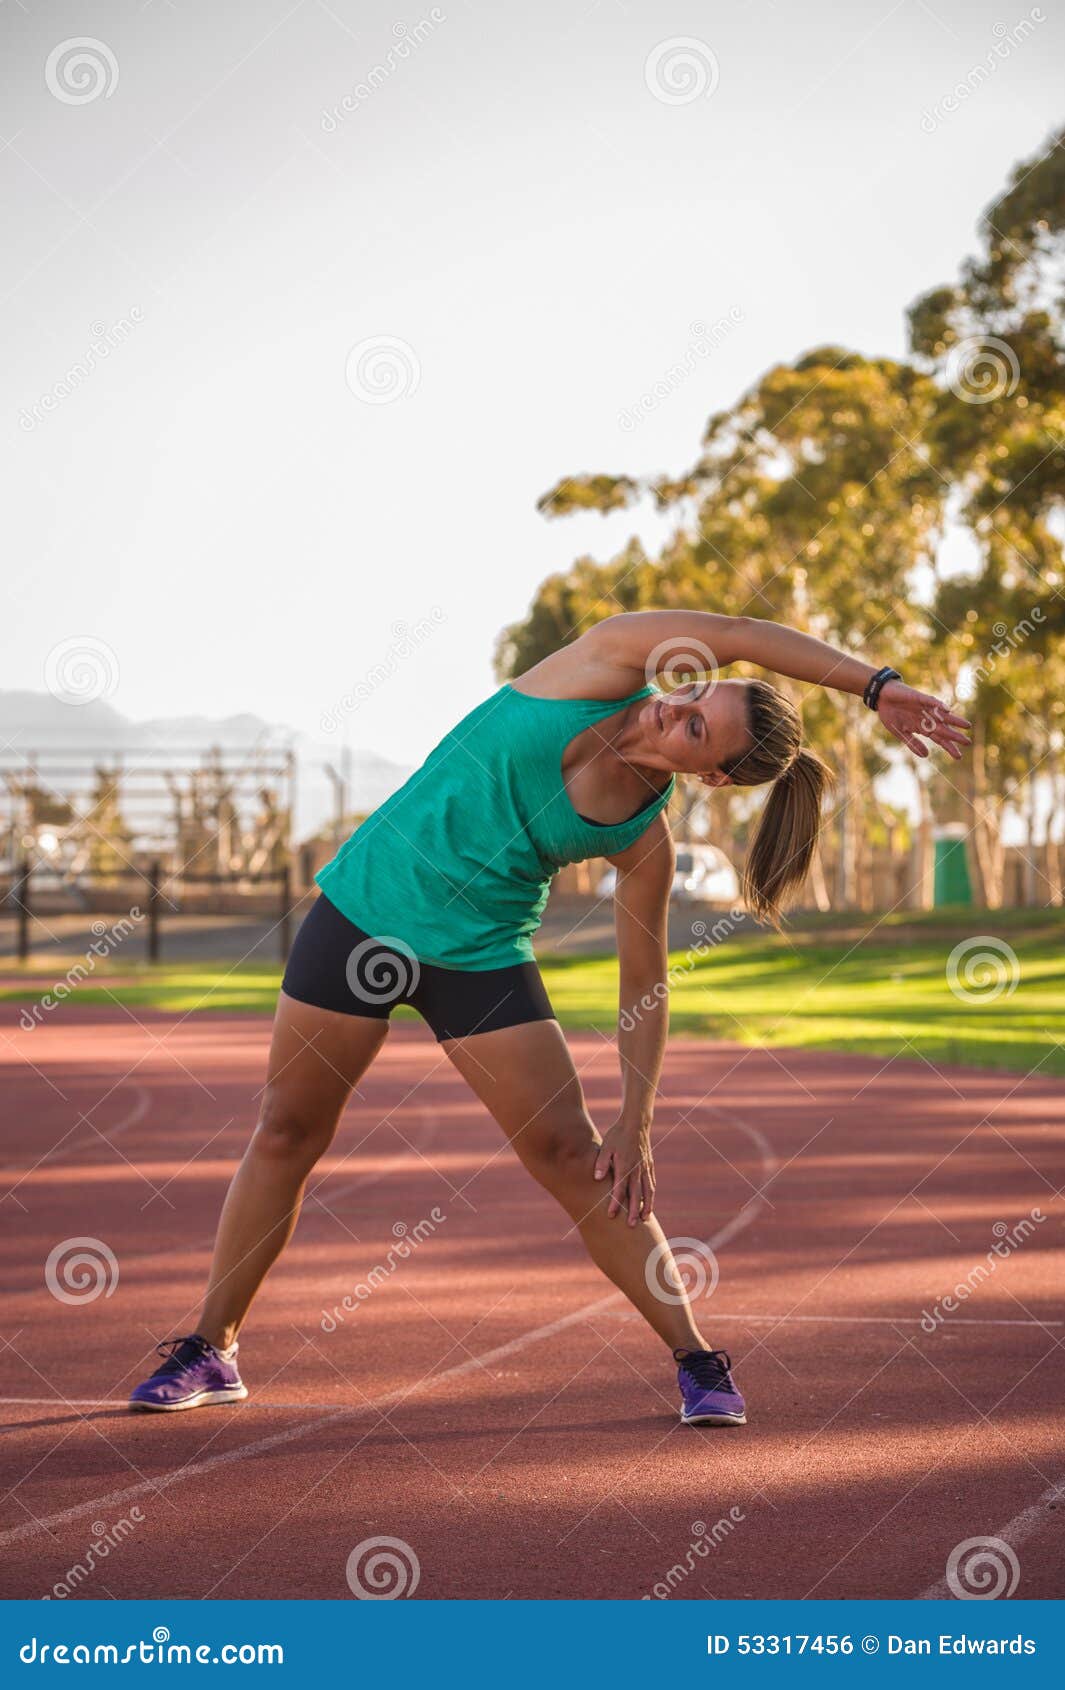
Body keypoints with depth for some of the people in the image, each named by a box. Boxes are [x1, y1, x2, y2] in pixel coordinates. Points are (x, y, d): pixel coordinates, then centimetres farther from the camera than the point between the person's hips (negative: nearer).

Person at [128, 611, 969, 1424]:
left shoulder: (645, 842, -11)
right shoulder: (610, 665, -14)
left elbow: (645, 987, -1)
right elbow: (742, 633, -21)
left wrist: (638, 1121, -7)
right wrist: (874, 682, -16)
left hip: (483, 952, 0)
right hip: (365, 901, 1)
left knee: (572, 1154, -7)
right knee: (287, 1132, 7)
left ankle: (698, 1363, 5)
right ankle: (212, 1351, 23)